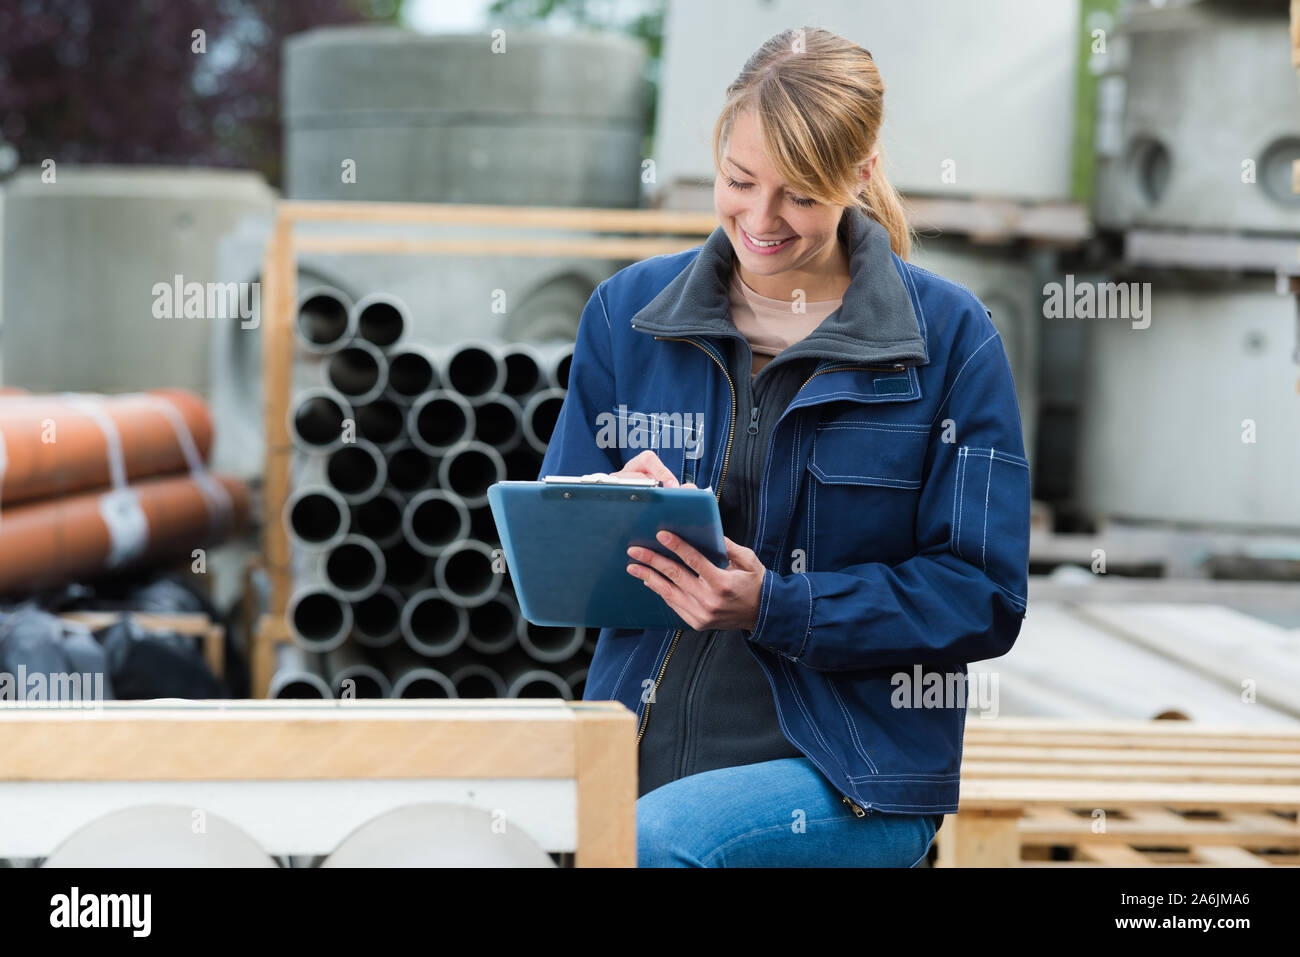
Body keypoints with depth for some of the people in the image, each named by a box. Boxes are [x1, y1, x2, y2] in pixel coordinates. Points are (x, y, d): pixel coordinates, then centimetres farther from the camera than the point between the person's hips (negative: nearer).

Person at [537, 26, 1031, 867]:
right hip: (646, 754, 4)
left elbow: (984, 598, -5)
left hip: (847, 770, -4)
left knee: (654, 839, -30)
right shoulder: (627, 311, 8)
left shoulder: (949, 337, -1)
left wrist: (774, 608, -17)